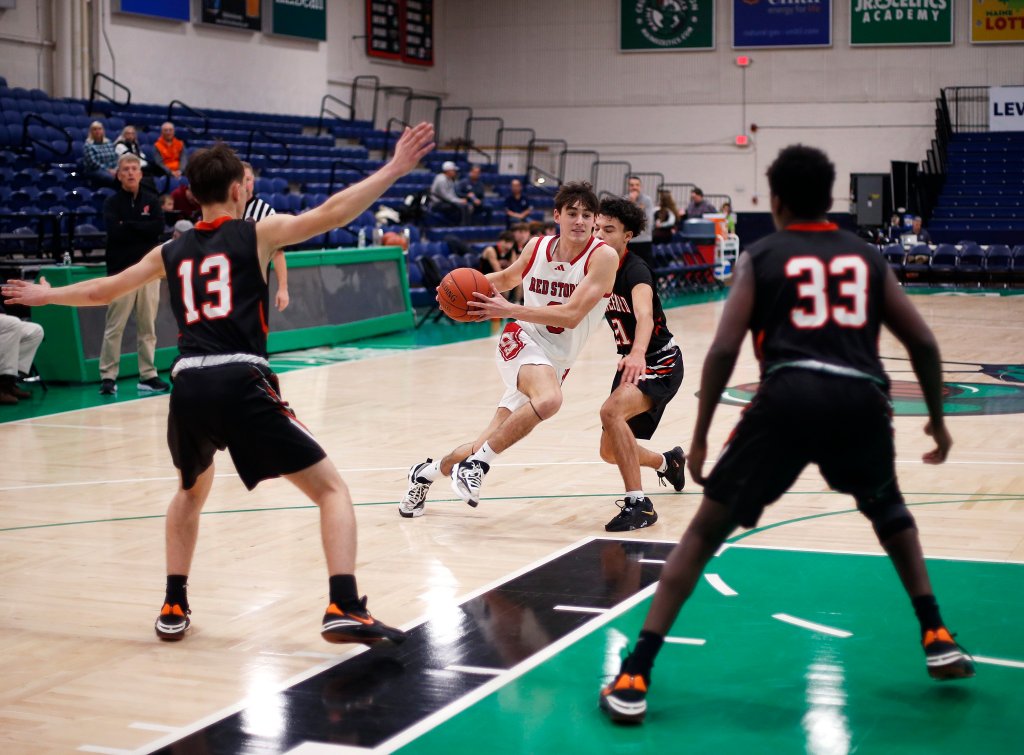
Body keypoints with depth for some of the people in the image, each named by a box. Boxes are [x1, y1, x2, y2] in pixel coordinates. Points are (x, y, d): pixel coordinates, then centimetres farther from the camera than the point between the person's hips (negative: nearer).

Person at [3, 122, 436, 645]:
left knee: (191, 491, 34)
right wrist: (394, 169, -5)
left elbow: (101, 291, 34)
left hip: (189, 387, 5)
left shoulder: (171, 253, 22)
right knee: (331, 489, 3)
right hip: (241, 384, -5)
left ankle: (174, 609, 30)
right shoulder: (257, 234, 8)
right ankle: (344, 610, -15)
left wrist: (44, 295, 52)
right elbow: (330, 214, -7)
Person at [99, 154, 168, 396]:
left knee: (148, 327, 6)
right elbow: (114, 231, -13)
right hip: (121, 270, -2)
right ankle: (107, 376, 1)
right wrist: (142, 230, -8)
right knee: (114, 327, -3)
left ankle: (148, 375, 12)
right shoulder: (112, 203, 3)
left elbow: (159, 228, -7)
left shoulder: (152, 200, 9)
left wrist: (129, 225, -9)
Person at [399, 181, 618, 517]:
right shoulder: (537, 247, 0)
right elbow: (507, 278, 22)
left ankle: (428, 472, 28)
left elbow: (571, 315, -21)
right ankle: (477, 462, -19)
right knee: (548, 400, -35)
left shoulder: (602, 257, -12)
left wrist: (509, 309, -24)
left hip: (556, 363, 1)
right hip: (523, 342, 0)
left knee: (486, 448, -1)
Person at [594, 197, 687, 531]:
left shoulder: (636, 271, -25)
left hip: (660, 362, -8)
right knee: (611, 452, 14)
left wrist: (638, 353, -63)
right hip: (631, 361, 8)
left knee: (611, 411, -34)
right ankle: (667, 462, 47)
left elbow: (644, 316, -45)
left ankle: (639, 504, -28)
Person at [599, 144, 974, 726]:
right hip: (862, 400, 2)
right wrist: (937, 418, 31)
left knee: (706, 531, 9)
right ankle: (938, 640, 31)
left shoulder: (761, 257, 16)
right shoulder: (868, 257, 23)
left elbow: (724, 351, 4)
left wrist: (700, 436, 11)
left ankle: (634, 678, 2)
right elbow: (924, 343, 17)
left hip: (790, 396, -2)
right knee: (891, 514, 34)